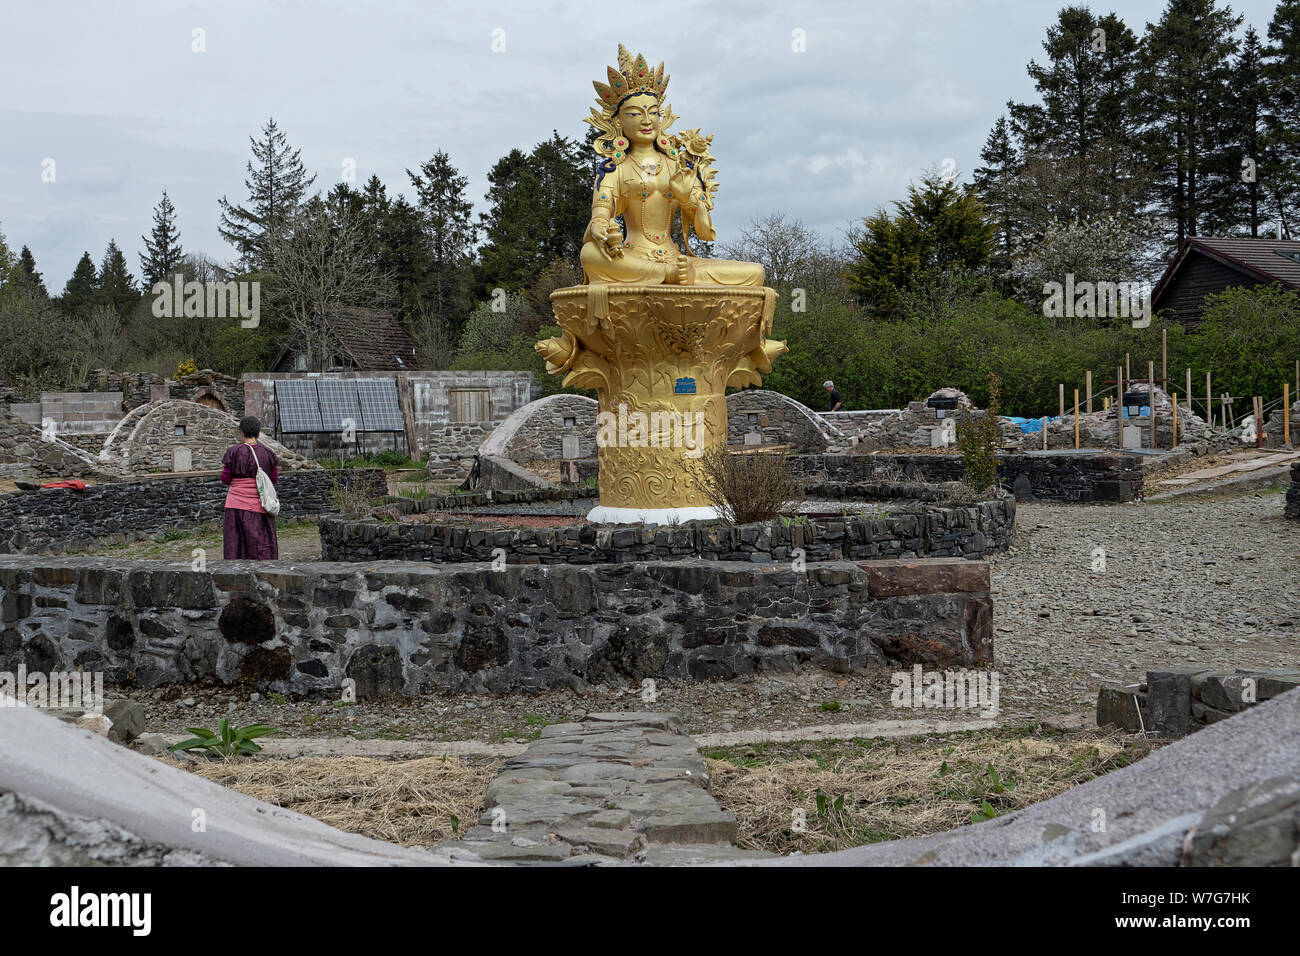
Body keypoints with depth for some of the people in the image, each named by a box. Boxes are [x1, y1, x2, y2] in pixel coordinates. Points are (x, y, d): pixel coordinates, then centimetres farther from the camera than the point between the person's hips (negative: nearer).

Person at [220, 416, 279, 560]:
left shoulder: (233, 452, -6)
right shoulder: (268, 453, 0)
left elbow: (225, 479, -1)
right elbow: (275, 479, 7)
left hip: (237, 505, -1)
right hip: (260, 505, 1)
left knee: (234, 547, 3)